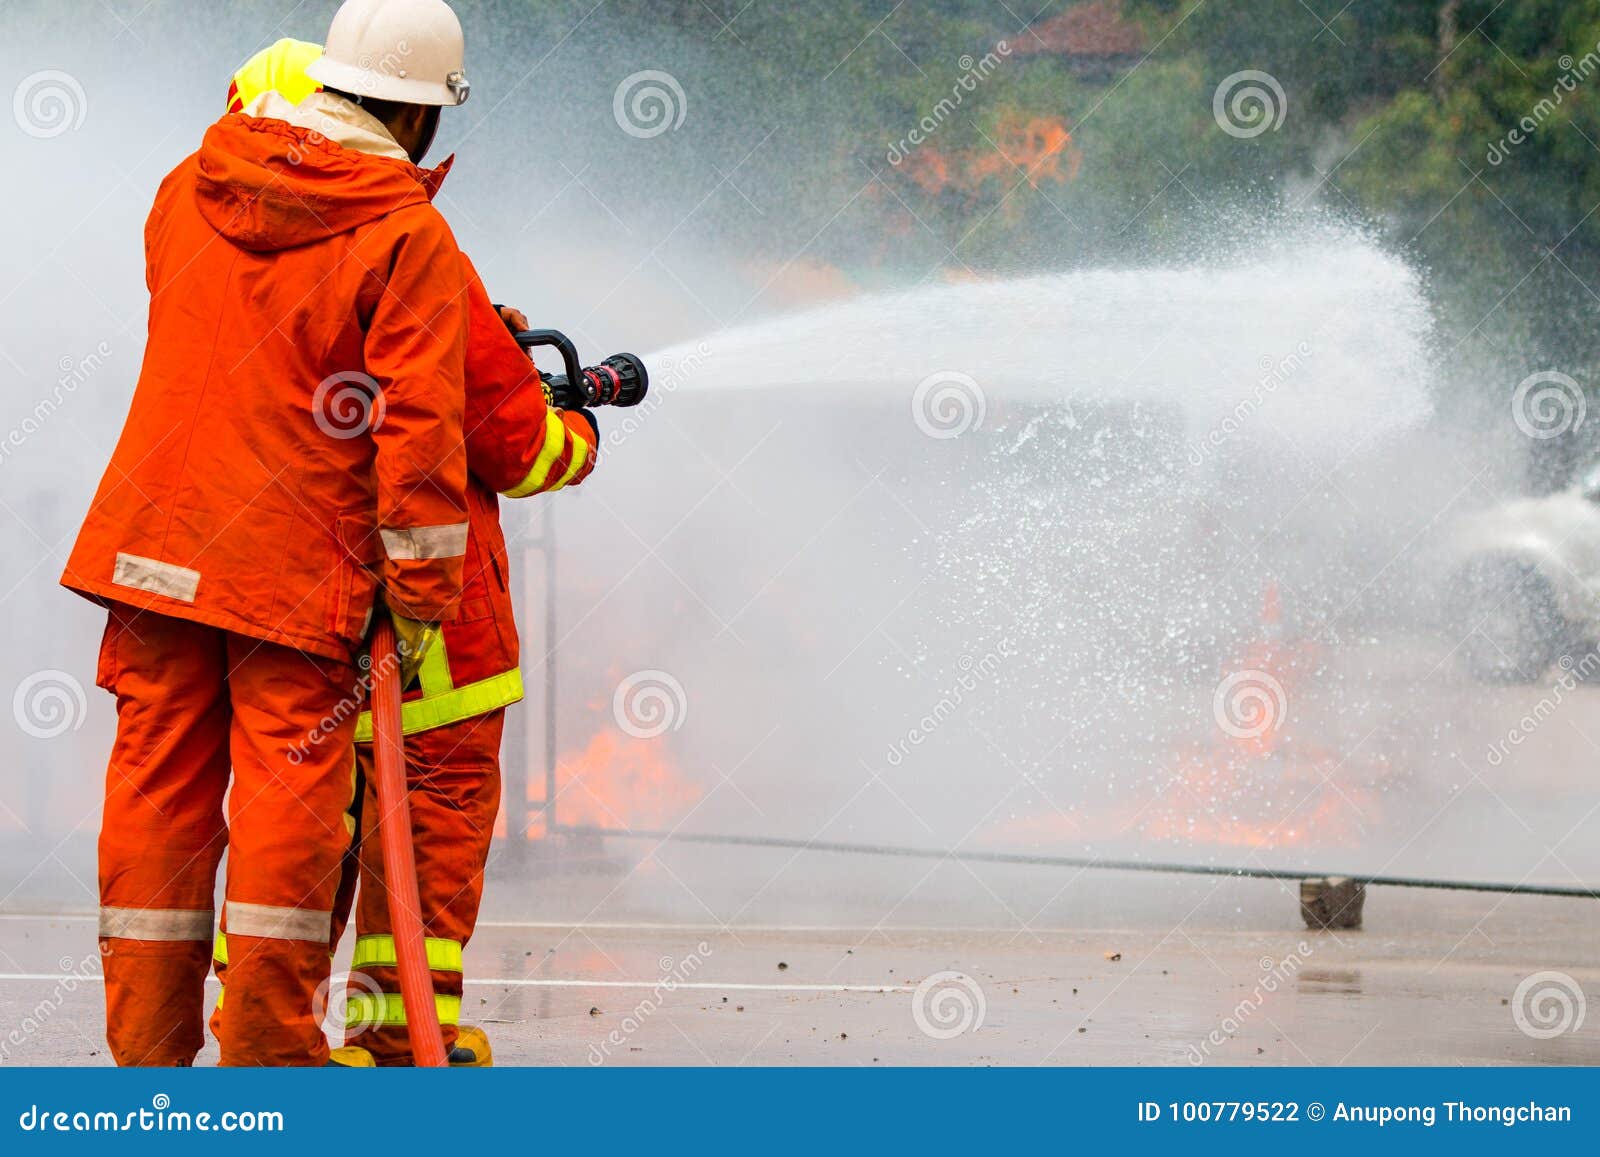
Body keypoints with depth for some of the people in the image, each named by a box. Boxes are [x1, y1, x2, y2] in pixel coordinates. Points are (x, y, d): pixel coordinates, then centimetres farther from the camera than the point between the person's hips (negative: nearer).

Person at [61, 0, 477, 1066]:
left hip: (158, 538, 5)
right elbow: (419, 426, -13)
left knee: (159, 783, 9)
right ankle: (267, 1042, 1)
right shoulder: (409, 237, -10)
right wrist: (422, 594, -8)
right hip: (299, 557, -5)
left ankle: (146, 1046, 12)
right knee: (289, 789, 1)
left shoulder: (191, 188, 8)